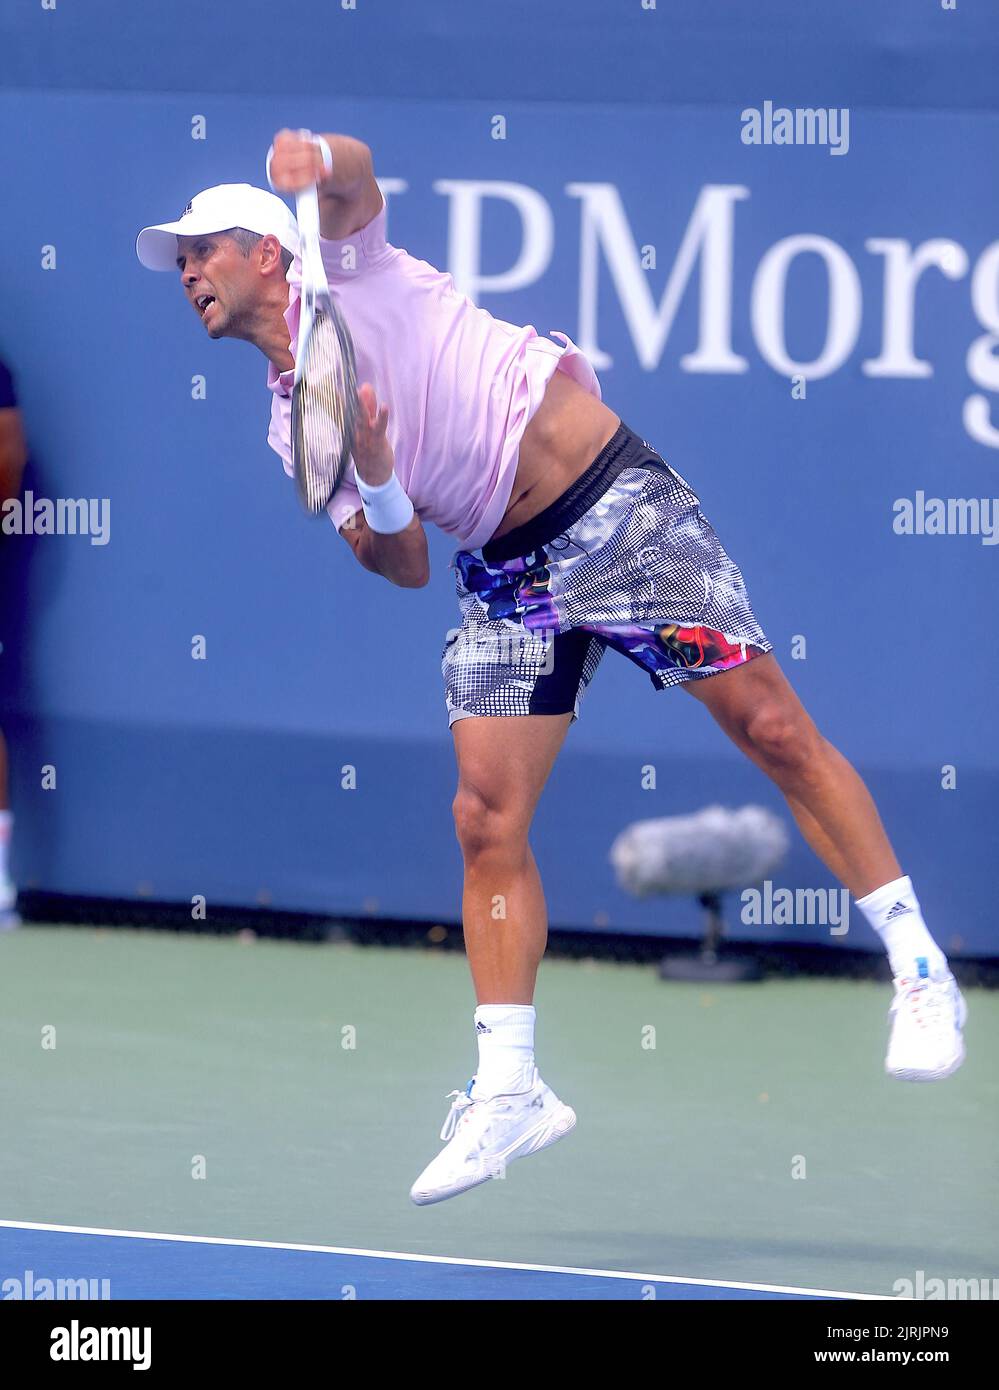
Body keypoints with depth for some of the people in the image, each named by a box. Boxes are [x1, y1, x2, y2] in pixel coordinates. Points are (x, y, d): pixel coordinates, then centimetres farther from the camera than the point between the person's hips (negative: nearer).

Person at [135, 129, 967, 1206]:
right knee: (486, 819, -5)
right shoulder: (293, 424, 13)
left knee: (770, 727, -10)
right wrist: (374, 482, -15)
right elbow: (402, 565, 6)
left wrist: (316, 162, -41)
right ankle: (508, 1092, 0)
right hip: (504, 577, 6)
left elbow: (351, 175, -19)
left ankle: (917, 967, 0)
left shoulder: (345, 262, 2)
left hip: (615, 504, -6)